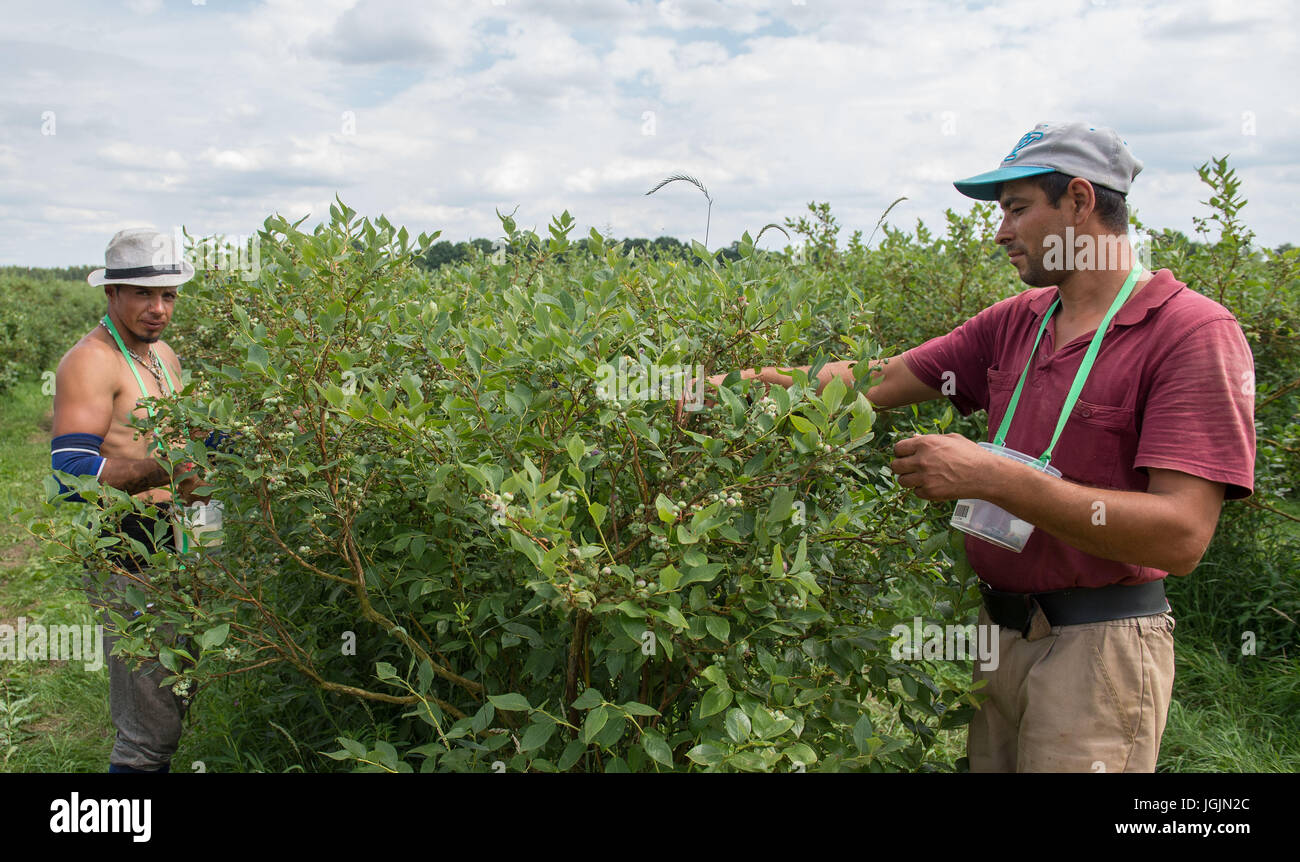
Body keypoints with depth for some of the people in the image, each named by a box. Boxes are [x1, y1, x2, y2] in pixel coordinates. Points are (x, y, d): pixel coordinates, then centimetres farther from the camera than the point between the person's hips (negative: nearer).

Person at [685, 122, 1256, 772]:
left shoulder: (1193, 332, -14)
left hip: (1095, 646, -6)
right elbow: (879, 381, 7)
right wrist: (743, 383, -1)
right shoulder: (1015, 323, 6)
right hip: (997, 629, 6)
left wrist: (990, 476, -25)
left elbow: (1181, 535, -23)